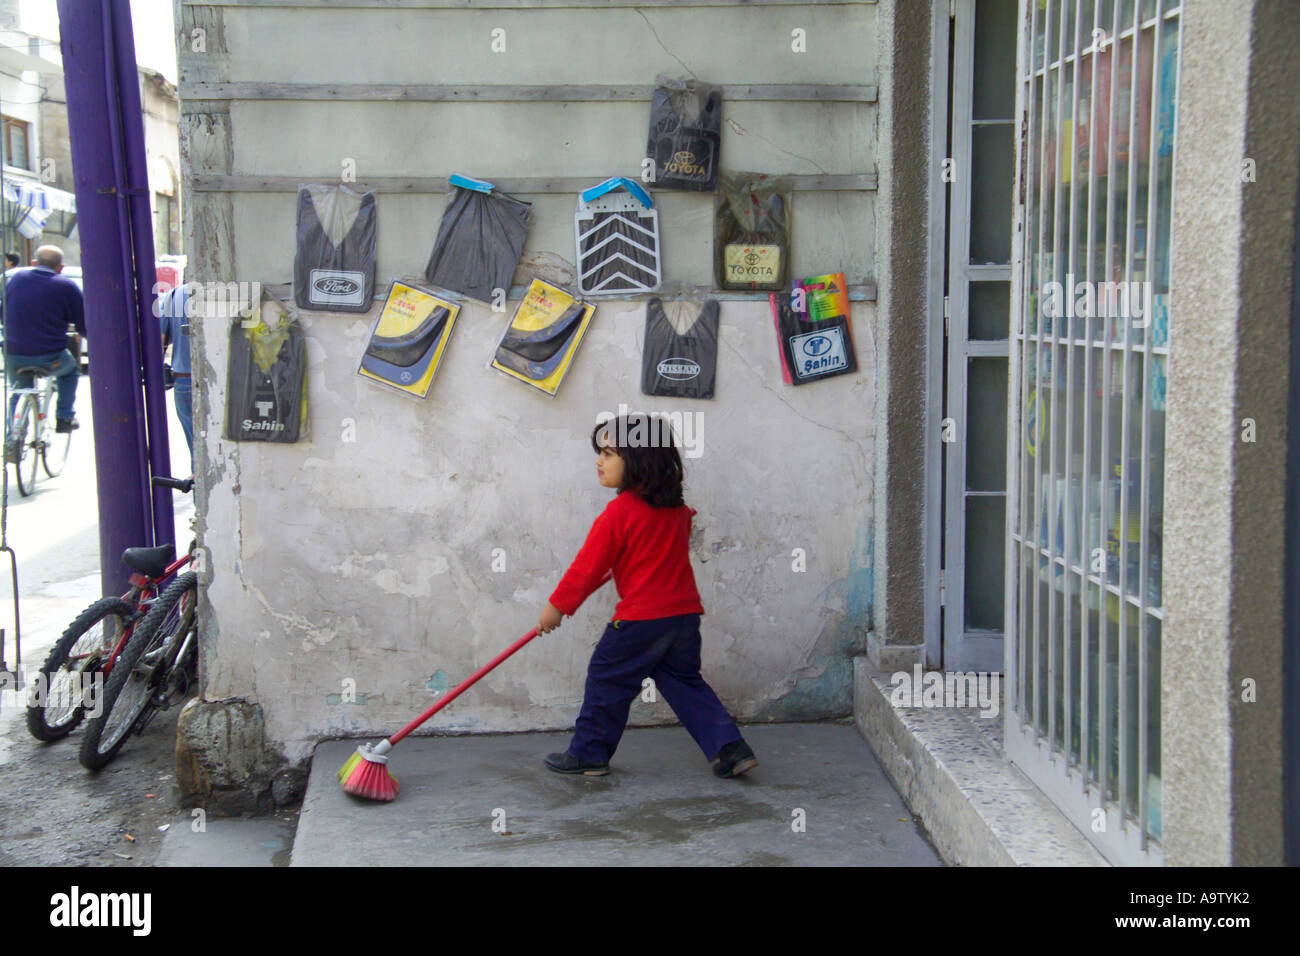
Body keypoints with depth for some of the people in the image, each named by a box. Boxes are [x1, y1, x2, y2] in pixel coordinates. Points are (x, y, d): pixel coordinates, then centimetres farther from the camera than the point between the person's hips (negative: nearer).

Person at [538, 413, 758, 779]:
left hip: (640, 617, -7)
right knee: (684, 682, 16)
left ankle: (588, 754, 18)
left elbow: (588, 566, -9)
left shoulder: (619, 512, -13)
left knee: (607, 681, 9)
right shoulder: (677, 508, 9)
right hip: (684, 613, 7)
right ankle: (729, 747, 6)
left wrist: (557, 606, 2)